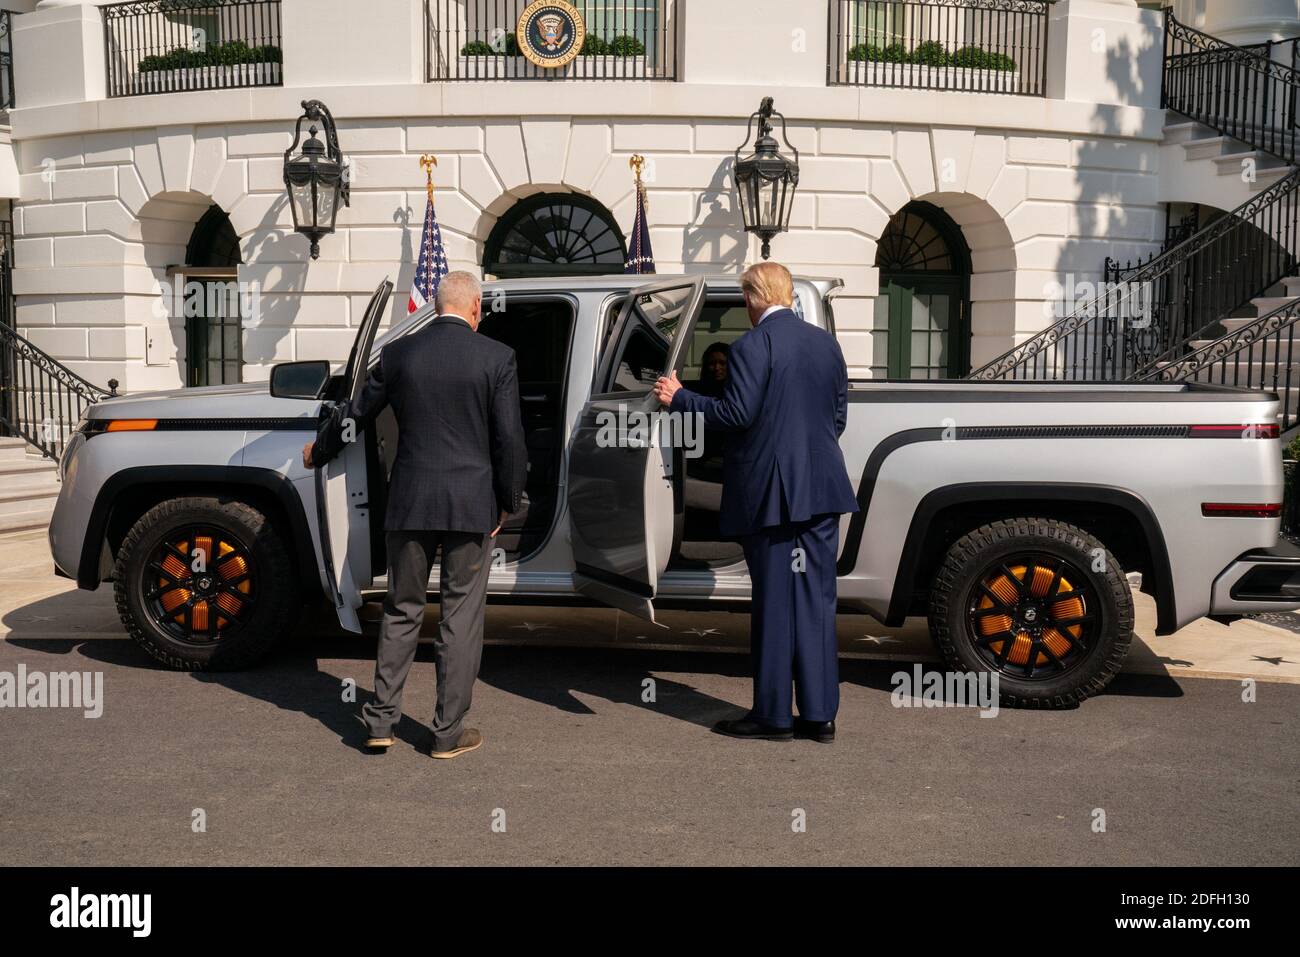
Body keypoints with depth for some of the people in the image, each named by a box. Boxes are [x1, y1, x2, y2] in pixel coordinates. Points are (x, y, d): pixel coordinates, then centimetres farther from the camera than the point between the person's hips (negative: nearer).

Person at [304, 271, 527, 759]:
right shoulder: (496, 357, -5)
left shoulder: (398, 353, 2)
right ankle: (449, 732, 14)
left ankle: (381, 721, 21)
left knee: (401, 611, 15)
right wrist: (506, 503, 5)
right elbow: (509, 439, -7)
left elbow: (354, 415, 13)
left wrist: (317, 451, 31)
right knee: (461, 617, 7)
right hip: (472, 505, -2)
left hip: (410, 503, 2)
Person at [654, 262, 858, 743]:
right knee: (816, 601, 10)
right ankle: (819, 714, 15)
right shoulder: (826, 343, 11)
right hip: (822, 489, 6)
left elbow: (737, 413, -16)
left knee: (774, 601, 2)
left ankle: (773, 715, 12)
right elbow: (838, 416, 14)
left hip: (770, 491, -6)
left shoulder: (752, 345, -10)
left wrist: (680, 398, -4)